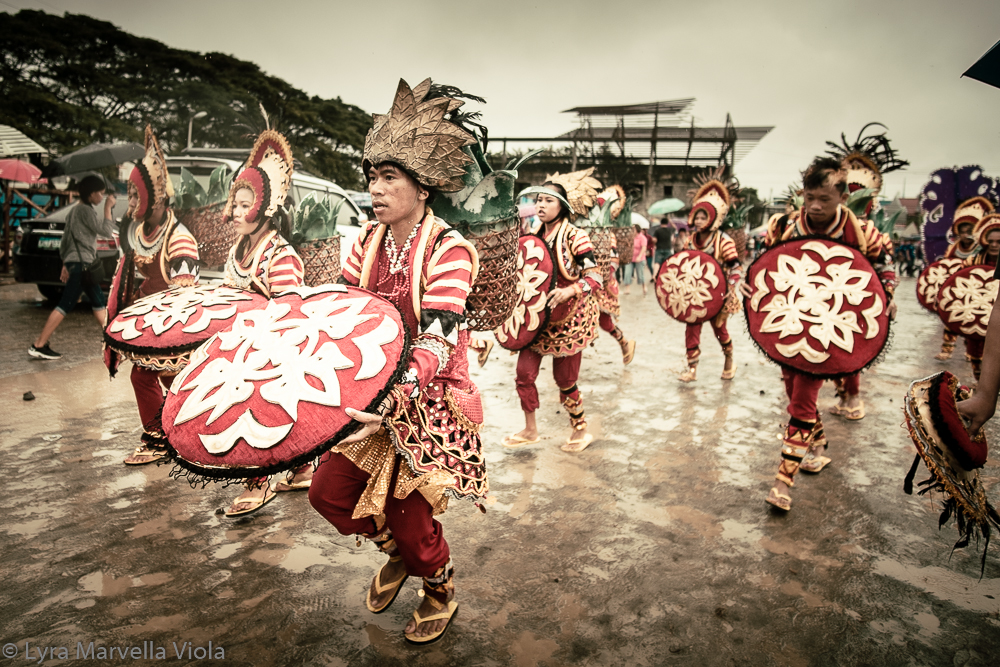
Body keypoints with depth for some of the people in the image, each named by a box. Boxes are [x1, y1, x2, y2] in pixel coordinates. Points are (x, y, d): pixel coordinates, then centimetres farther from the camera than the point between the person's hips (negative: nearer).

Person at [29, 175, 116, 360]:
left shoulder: (75, 210, 19)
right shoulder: (86, 210, -10)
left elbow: (66, 239, 19)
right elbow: (106, 230, -15)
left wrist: (66, 264, 20)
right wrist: (108, 208, -7)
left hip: (74, 262, 11)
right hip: (81, 263, -11)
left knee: (99, 302, 16)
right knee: (65, 305, -10)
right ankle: (39, 346, -9)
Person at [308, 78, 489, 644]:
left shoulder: (450, 251, -20)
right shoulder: (369, 240, 1)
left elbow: (436, 342, -28)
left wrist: (396, 390, -44)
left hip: (431, 400, -6)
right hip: (375, 394, 7)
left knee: (408, 513, 3)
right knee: (329, 492, 7)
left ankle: (442, 593, 38)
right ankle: (398, 552, 38)